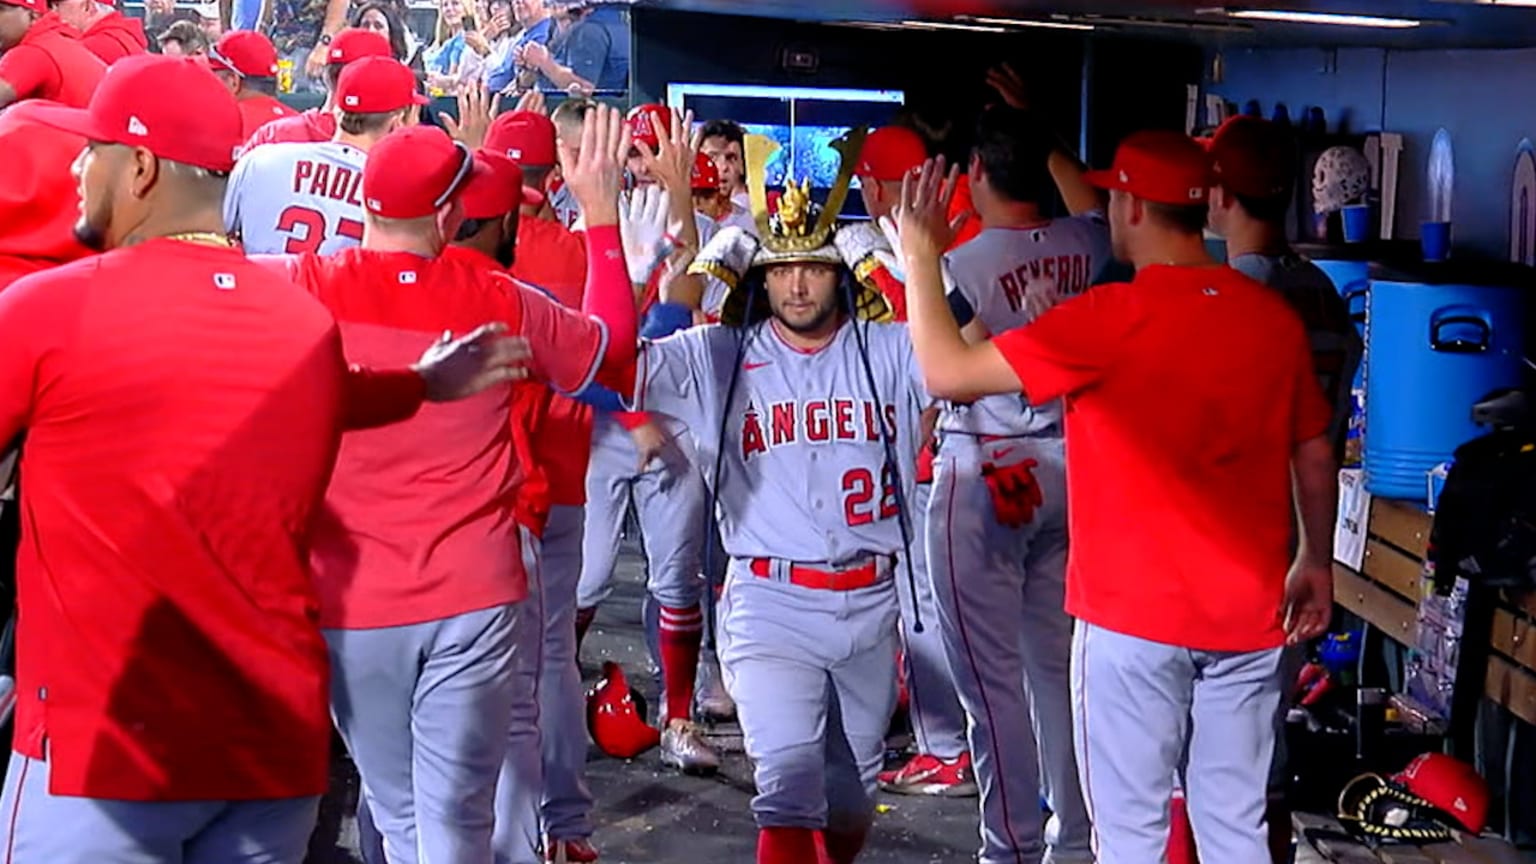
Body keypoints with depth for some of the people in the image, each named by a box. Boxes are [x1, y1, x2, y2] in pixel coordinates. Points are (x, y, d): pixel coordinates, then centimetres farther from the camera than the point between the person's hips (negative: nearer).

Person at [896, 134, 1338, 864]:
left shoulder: (1112, 318, -15)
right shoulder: (1275, 317, 2)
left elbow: (948, 373, -14)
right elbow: (1316, 455, 11)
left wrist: (921, 254, -1)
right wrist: (1317, 563, 25)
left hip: (1135, 613, -5)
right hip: (1249, 613, 5)